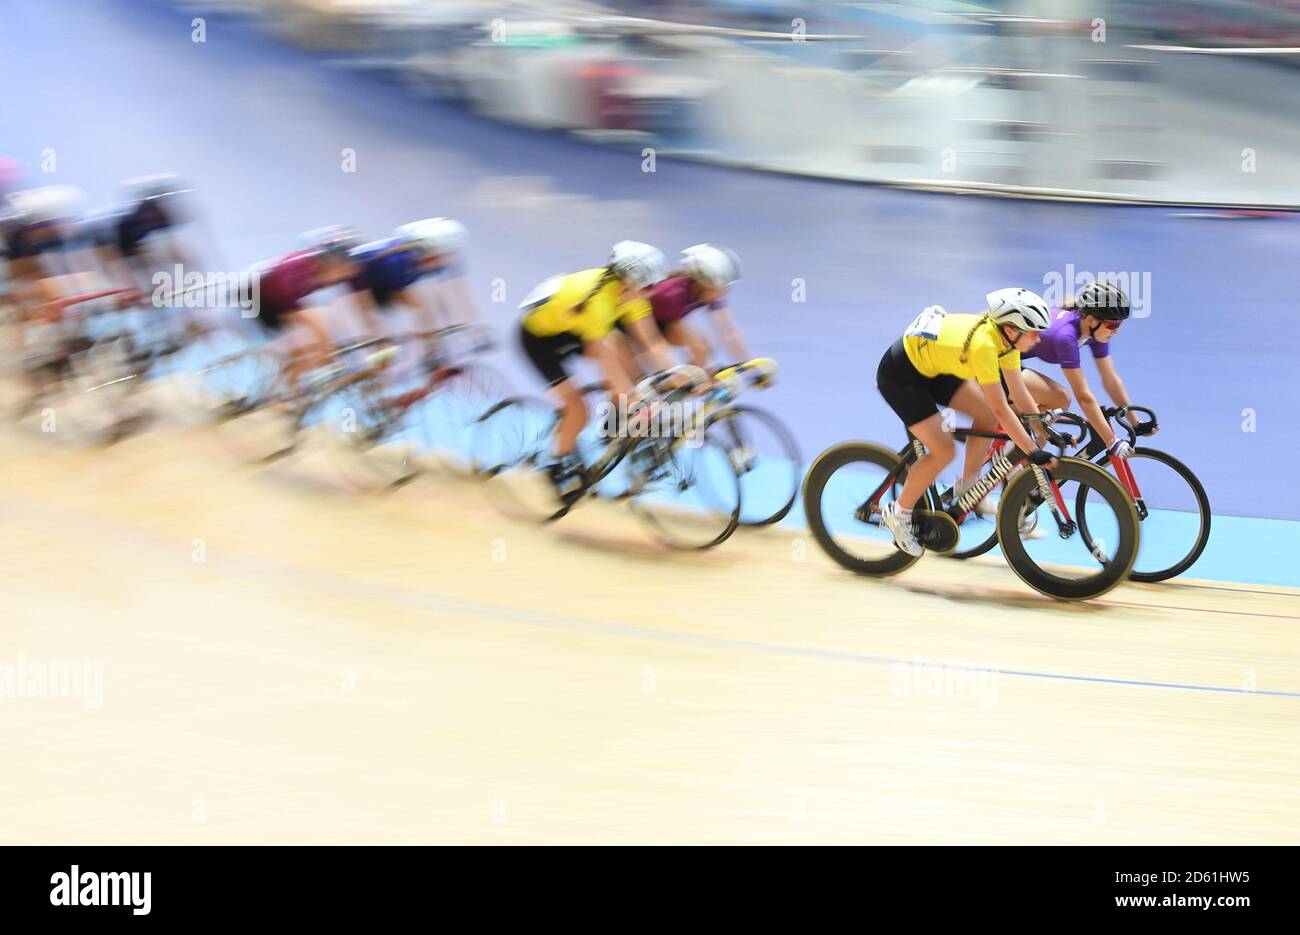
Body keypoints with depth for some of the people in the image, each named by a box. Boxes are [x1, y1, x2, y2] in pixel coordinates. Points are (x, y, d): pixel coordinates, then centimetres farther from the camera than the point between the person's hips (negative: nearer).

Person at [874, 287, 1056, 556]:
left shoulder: (1006, 338, -8)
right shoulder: (983, 344, -34)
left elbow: (1019, 393, 1)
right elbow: (1001, 409, -33)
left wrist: (1045, 431, -1)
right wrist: (1033, 452, -31)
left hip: (930, 369, 9)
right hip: (899, 375, -9)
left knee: (986, 415, -1)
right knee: (943, 451, -13)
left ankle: (966, 489, 14)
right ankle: (898, 514, 4)